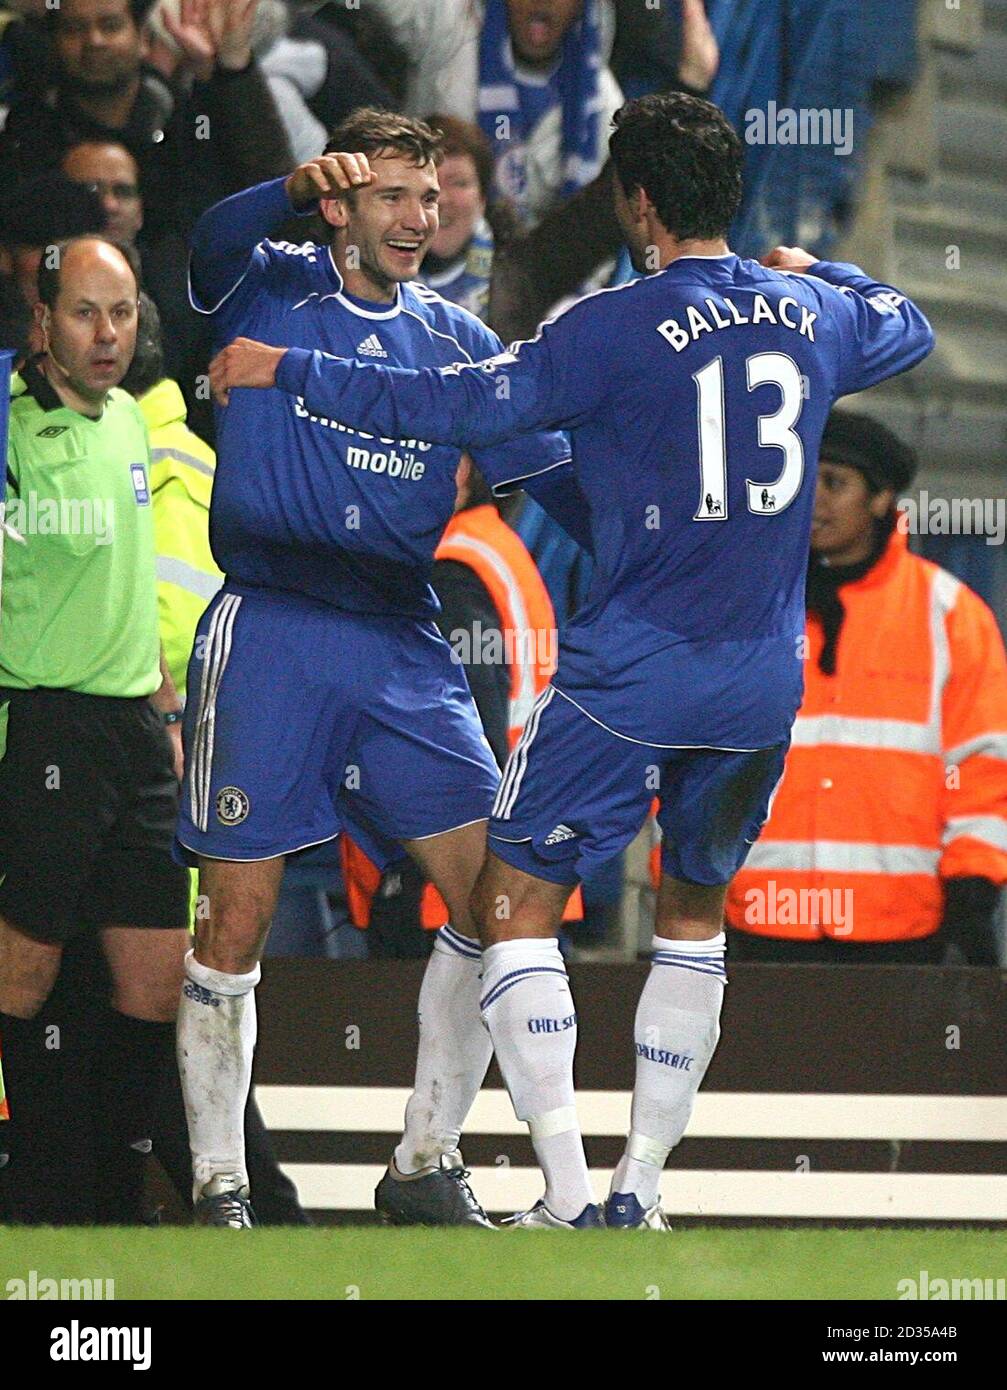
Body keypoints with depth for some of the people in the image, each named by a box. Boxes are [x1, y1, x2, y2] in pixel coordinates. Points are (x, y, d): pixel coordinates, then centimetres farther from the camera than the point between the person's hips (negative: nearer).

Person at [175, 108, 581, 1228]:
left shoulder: (454, 340, 14)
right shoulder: (270, 292, 2)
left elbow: (559, 466, 14)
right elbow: (213, 247, -20)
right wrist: (297, 185, -38)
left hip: (402, 647, 4)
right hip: (269, 634, -4)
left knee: (494, 895, -4)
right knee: (236, 922, -5)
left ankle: (427, 1165, 8)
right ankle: (217, 1186, 7)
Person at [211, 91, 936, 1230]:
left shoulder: (621, 328, -13)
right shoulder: (813, 315, 5)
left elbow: (463, 406, -13)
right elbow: (910, 330, 27)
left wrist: (289, 370, -5)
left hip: (628, 684, -6)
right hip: (762, 690, 6)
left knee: (515, 910, 2)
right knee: (695, 911, 23)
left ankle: (569, 1201, -10)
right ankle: (640, 1187, 20)